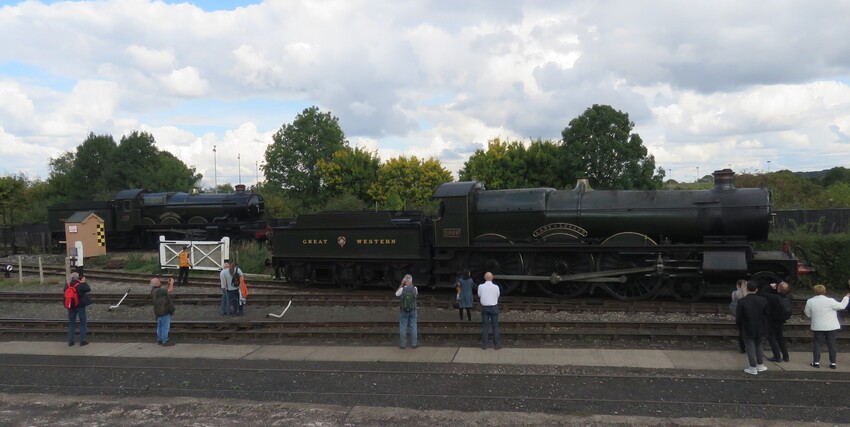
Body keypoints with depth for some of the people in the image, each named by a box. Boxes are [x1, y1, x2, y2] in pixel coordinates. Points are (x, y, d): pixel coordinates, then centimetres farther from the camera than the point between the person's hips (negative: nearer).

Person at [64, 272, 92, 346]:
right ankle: (83, 341, 9)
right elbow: (89, 289, -6)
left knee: (71, 323, 15)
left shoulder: (67, 285, -6)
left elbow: (64, 291, 11)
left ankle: (70, 341, 17)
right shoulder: (81, 285, -17)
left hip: (71, 307, 4)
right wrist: (84, 282, 4)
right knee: (83, 323, 8)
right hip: (80, 306, -4)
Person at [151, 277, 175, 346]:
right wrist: (171, 283, -6)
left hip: (159, 312, 10)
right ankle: (165, 341, 1)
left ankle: (159, 340, 26)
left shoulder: (154, 291, 10)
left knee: (160, 326, 18)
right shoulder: (158, 291, -22)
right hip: (164, 312, -10)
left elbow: (166, 291, 19)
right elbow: (170, 290, -22)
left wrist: (169, 283, 10)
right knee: (165, 327, -3)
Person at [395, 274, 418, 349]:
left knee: (403, 327, 6)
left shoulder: (402, 289, -17)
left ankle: (402, 344, 10)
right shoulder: (415, 288, -13)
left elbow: (396, 294, 5)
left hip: (403, 311, -1)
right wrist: (411, 284, 4)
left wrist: (401, 284, 0)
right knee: (413, 327, 10)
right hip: (412, 311, 1)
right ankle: (414, 343, 14)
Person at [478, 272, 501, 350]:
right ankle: (496, 344, 11)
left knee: (485, 326, 9)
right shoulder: (496, 287, -11)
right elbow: (497, 297, 5)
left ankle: (484, 345, 10)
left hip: (484, 308, 1)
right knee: (495, 326, 8)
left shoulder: (480, 287, -9)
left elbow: (479, 297, 5)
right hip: (494, 308, -1)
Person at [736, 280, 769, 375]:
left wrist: (740, 328, 5)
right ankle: (760, 365, 33)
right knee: (758, 346, 23)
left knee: (750, 348, 8)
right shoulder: (763, 300, -10)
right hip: (759, 329, 4)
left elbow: (738, 318, -13)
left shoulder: (742, 301, -19)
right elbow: (766, 315, 1)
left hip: (747, 330, -3)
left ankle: (753, 368, 16)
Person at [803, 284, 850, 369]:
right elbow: (841, 306, -3)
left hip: (817, 327, 2)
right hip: (831, 327, -2)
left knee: (817, 343, 10)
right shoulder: (830, 301, -15)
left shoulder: (810, 302, -5)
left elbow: (808, 314, 2)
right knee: (831, 344, 7)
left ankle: (816, 362, 7)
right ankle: (833, 363, 9)